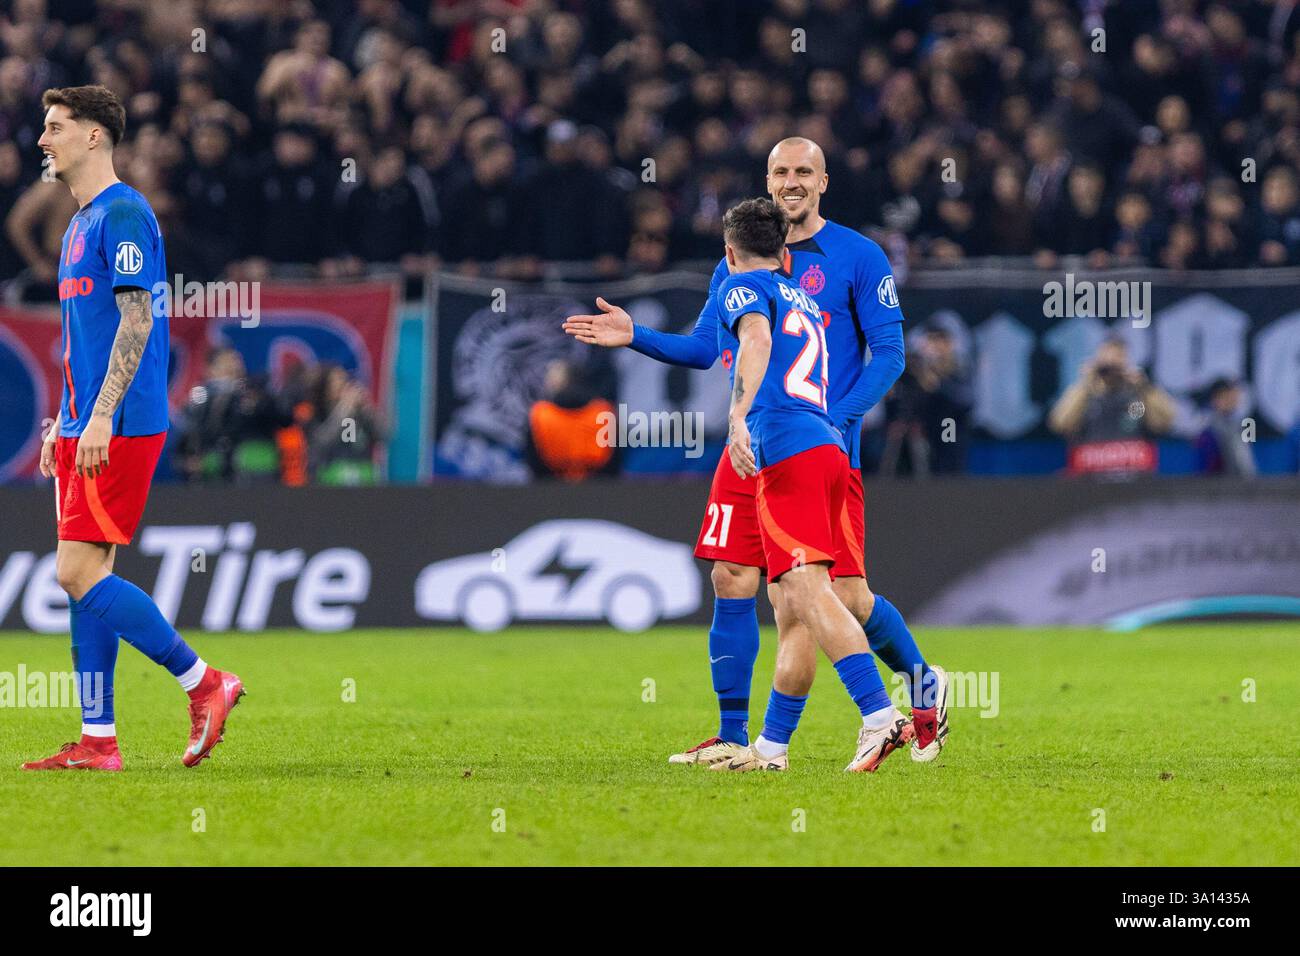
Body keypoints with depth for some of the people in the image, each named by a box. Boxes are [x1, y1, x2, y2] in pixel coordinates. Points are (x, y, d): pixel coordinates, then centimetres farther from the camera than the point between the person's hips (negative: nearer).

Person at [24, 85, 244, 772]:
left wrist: (101, 416, -22)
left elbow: (136, 321, -17)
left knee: (79, 572, -13)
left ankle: (204, 683, -5)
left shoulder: (123, 214, -10)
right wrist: (62, 424, 22)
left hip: (120, 429, -10)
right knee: (82, 577, 6)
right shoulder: (81, 224, 19)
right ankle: (97, 741, 6)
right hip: (85, 428, 10)